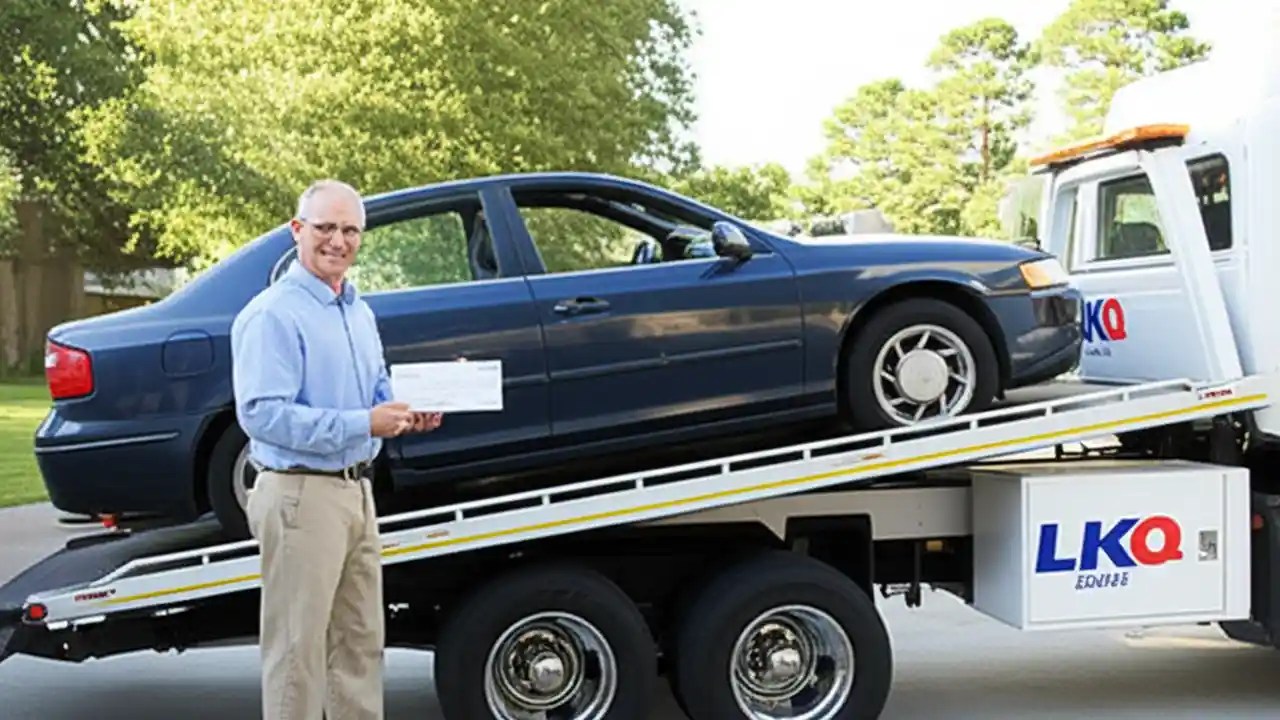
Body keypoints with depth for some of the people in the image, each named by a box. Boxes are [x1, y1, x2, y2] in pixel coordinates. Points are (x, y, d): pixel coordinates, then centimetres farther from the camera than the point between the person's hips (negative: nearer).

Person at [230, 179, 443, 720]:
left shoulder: (359, 312, 14)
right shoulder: (273, 314, -14)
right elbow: (261, 413, -23)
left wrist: (408, 413, 3)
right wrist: (361, 425, -26)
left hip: (357, 490, 9)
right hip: (301, 493, -9)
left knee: (361, 641, 16)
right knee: (297, 649, -1)